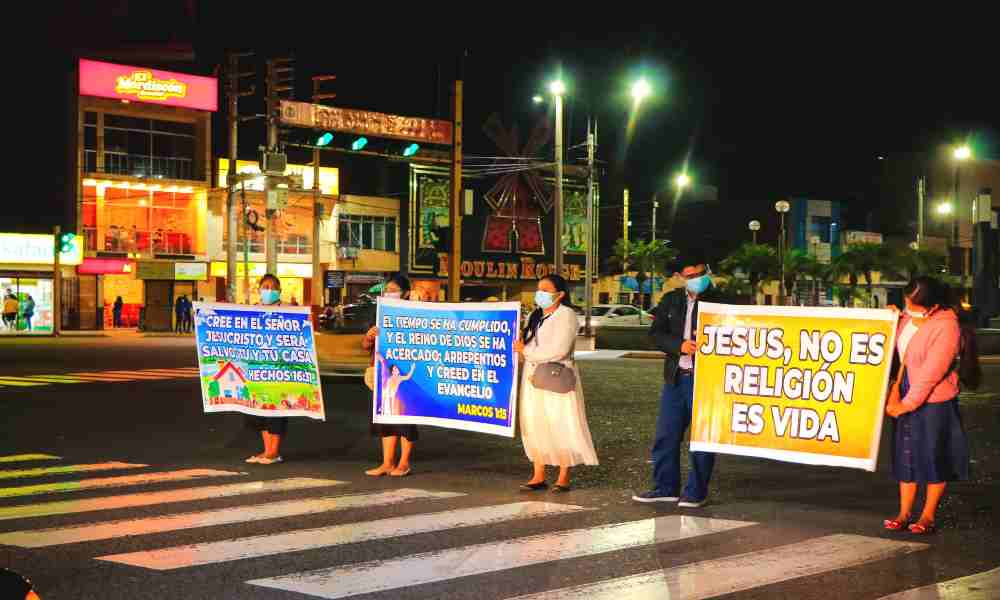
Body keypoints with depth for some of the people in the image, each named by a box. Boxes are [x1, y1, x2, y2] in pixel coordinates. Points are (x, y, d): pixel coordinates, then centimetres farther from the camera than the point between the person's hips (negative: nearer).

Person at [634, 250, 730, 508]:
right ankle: (665, 487, 17)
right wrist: (680, 346, -12)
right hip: (675, 378, 4)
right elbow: (656, 334, 4)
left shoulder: (720, 302, 0)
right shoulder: (671, 300, 11)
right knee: (666, 435, 7)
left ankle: (696, 492, 9)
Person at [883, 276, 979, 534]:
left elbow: (931, 373, -19)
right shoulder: (907, 318, 2)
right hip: (906, 399, 7)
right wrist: (895, 390, -5)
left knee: (934, 458, 4)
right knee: (905, 455, 11)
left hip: (935, 402, -7)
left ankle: (928, 516, 14)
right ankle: (904, 513, 19)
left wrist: (905, 404, -15)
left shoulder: (946, 327, -18)